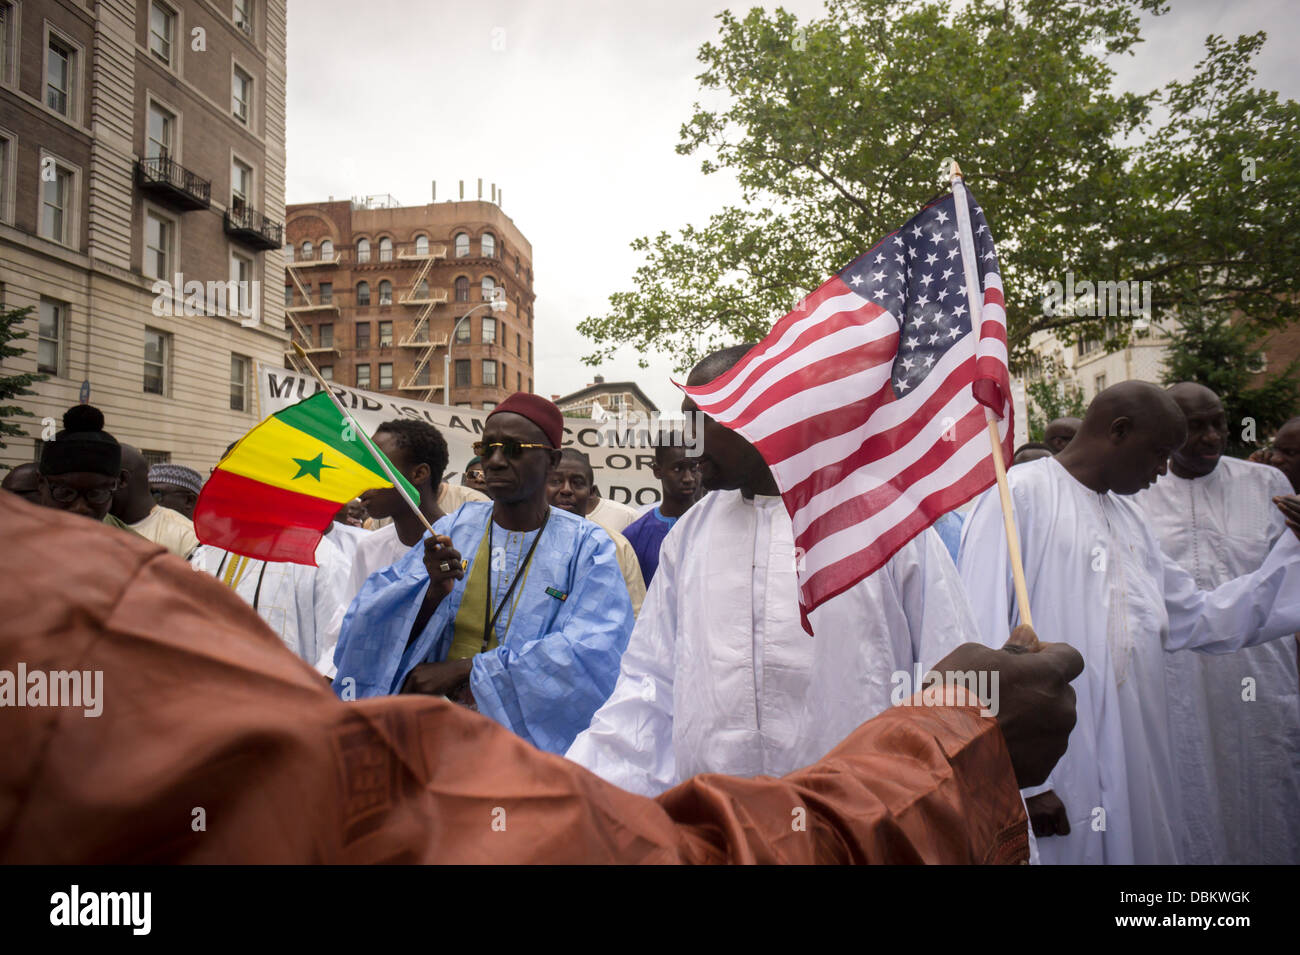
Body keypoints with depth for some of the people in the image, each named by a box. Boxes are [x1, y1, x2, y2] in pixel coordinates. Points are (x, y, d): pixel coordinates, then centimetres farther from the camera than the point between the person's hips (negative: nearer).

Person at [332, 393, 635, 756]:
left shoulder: (587, 546, 2)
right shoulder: (454, 528, 11)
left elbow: (592, 655, -11)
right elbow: (373, 627, 8)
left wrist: (466, 669, -12)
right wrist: (434, 590, -13)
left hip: (530, 736, -2)